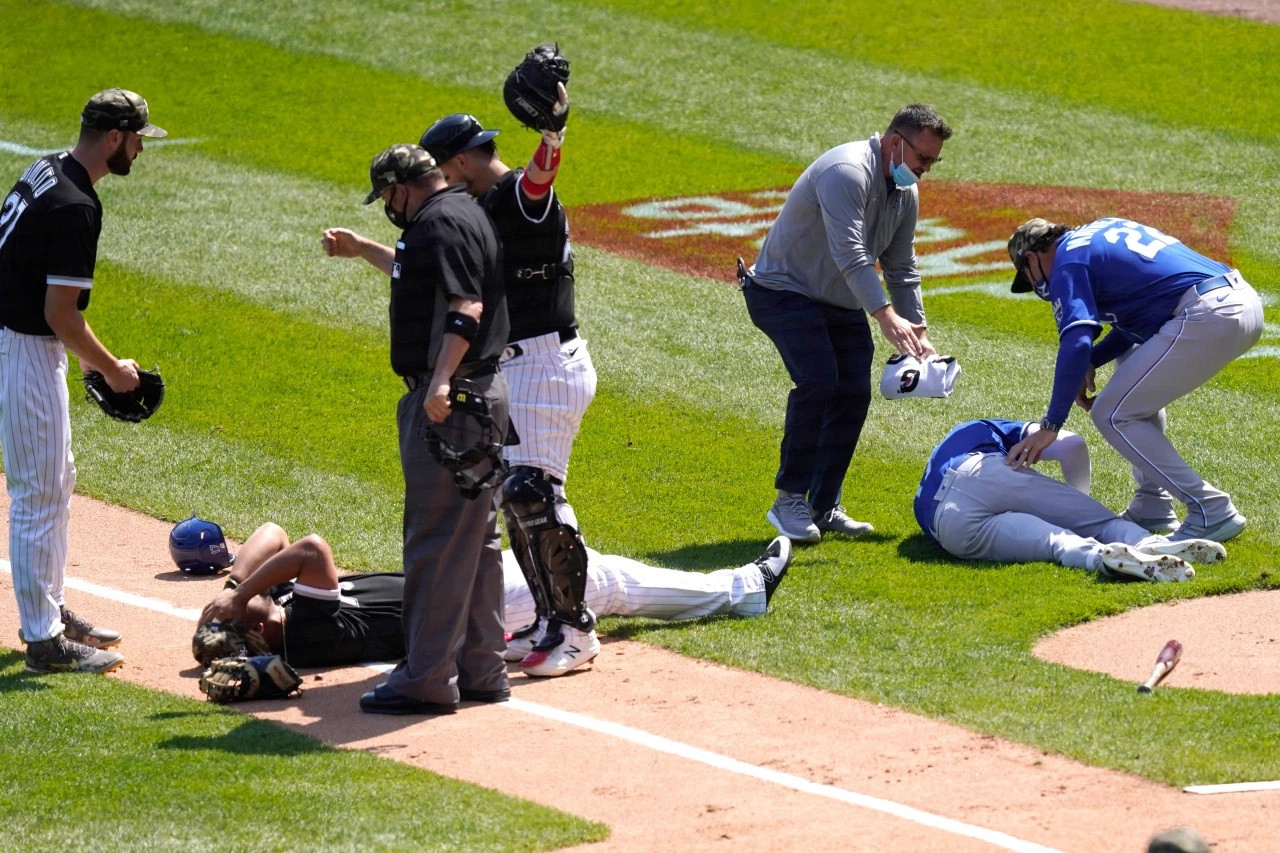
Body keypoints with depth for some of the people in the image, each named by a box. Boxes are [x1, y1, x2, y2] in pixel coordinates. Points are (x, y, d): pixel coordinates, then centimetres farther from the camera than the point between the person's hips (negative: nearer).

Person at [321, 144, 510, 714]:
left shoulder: (441, 222, -15)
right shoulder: (460, 214, 18)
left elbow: (465, 307, -27)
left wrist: (441, 382, -37)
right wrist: (363, 251, 44)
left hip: (449, 400, -11)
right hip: (478, 394, 11)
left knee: (435, 539, -8)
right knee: (476, 537, 14)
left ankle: (427, 679, -7)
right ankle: (481, 668, 20)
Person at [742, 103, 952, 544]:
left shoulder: (906, 193, 5)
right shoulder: (848, 172, -25)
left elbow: (902, 270, 13)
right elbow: (850, 254, -35)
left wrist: (919, 336, 5)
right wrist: (886, 317, -43)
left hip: (843, 303, 9)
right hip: (784, 290, -9)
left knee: (854, 394, -3)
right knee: (819, 381, -24)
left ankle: (824, 507, 7)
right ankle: (790, 500, -15)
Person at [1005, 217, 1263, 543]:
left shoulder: (1067, 264, 0)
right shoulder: (1104, 229, 27)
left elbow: (1076, 342, -13)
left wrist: (1050, 426, -12)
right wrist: (1091, 362, 18)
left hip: (1207, 317, -10)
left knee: (1113, 415, 0)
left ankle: (1212, 510, -5)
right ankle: (1152, 508, 26)